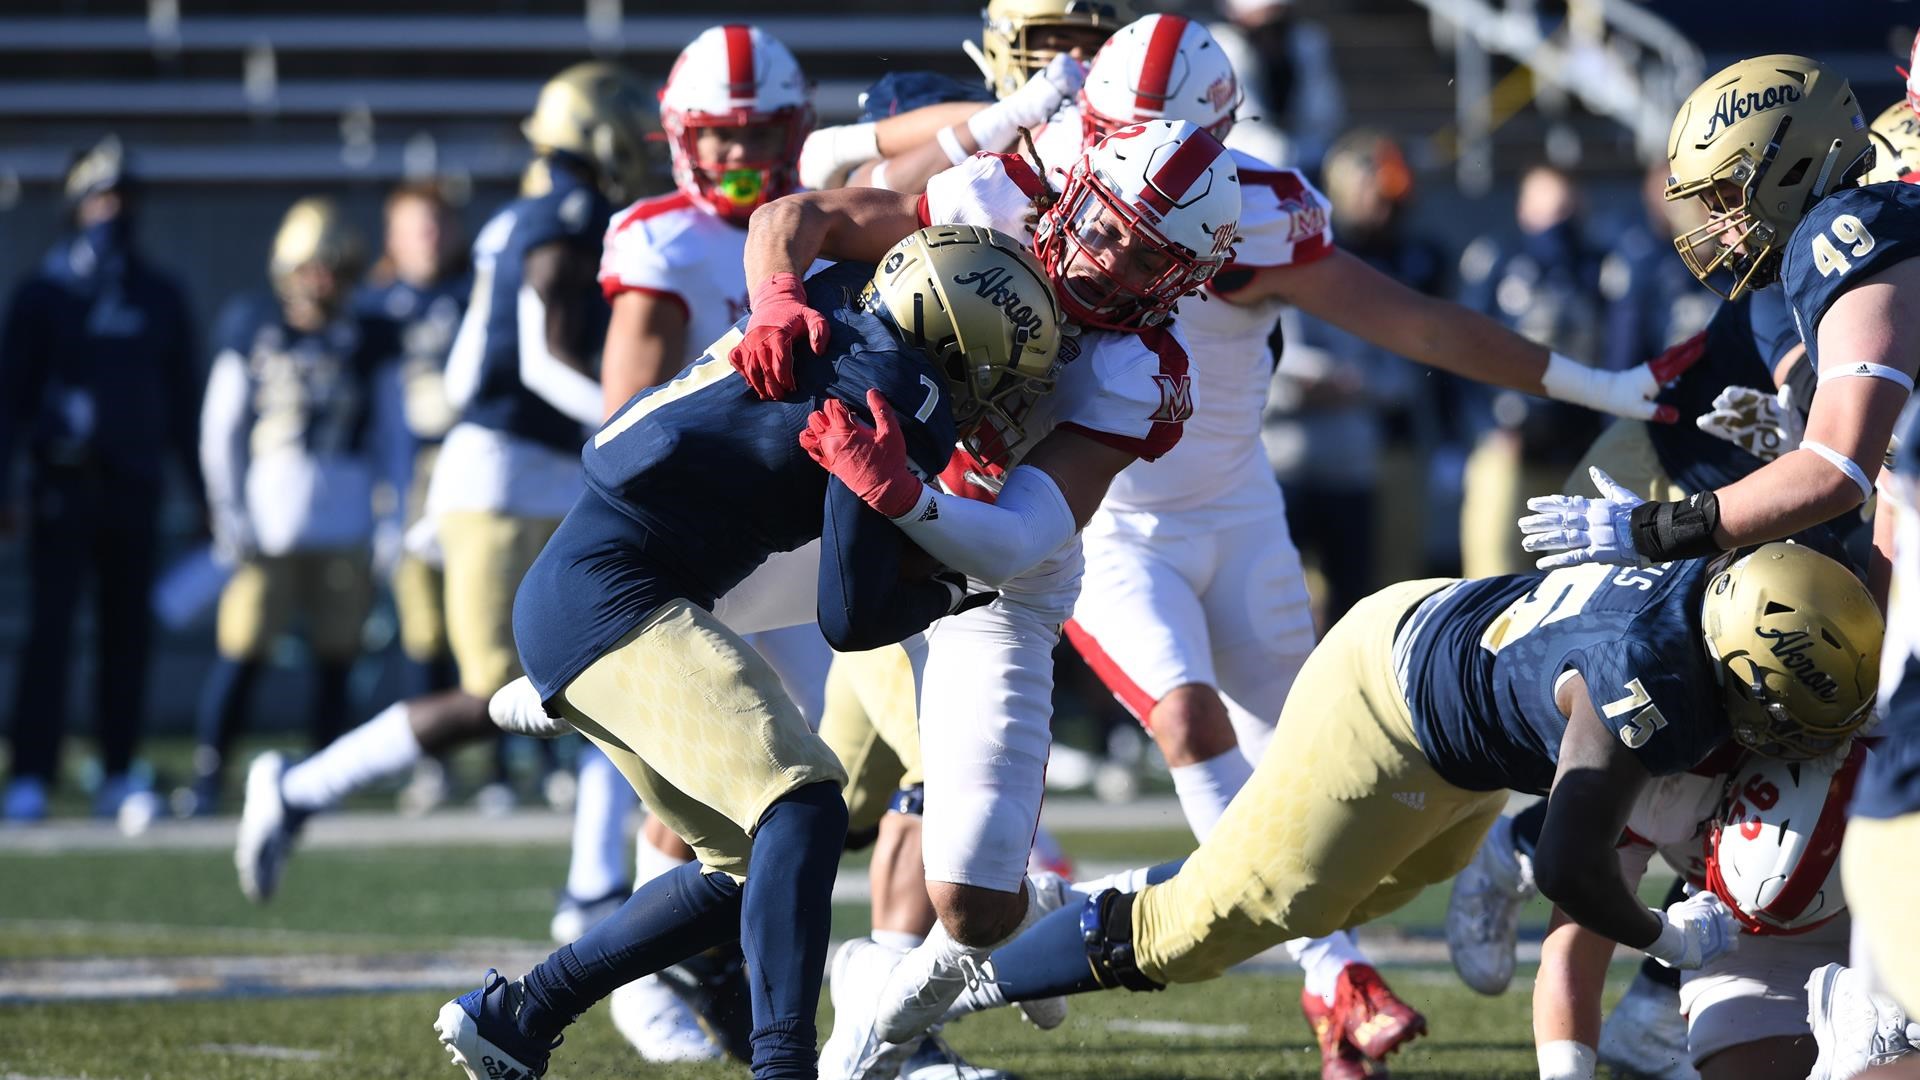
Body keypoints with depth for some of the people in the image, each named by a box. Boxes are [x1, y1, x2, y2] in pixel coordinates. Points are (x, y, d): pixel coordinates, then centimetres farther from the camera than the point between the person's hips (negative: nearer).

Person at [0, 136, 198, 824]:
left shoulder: (160, 297, 11)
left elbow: (183, 399, 16)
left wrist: (202, 489, 13)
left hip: (135, 483, 3)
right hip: (64, 483, -3)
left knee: (128, 632, 5)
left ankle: (120, 776, 12)